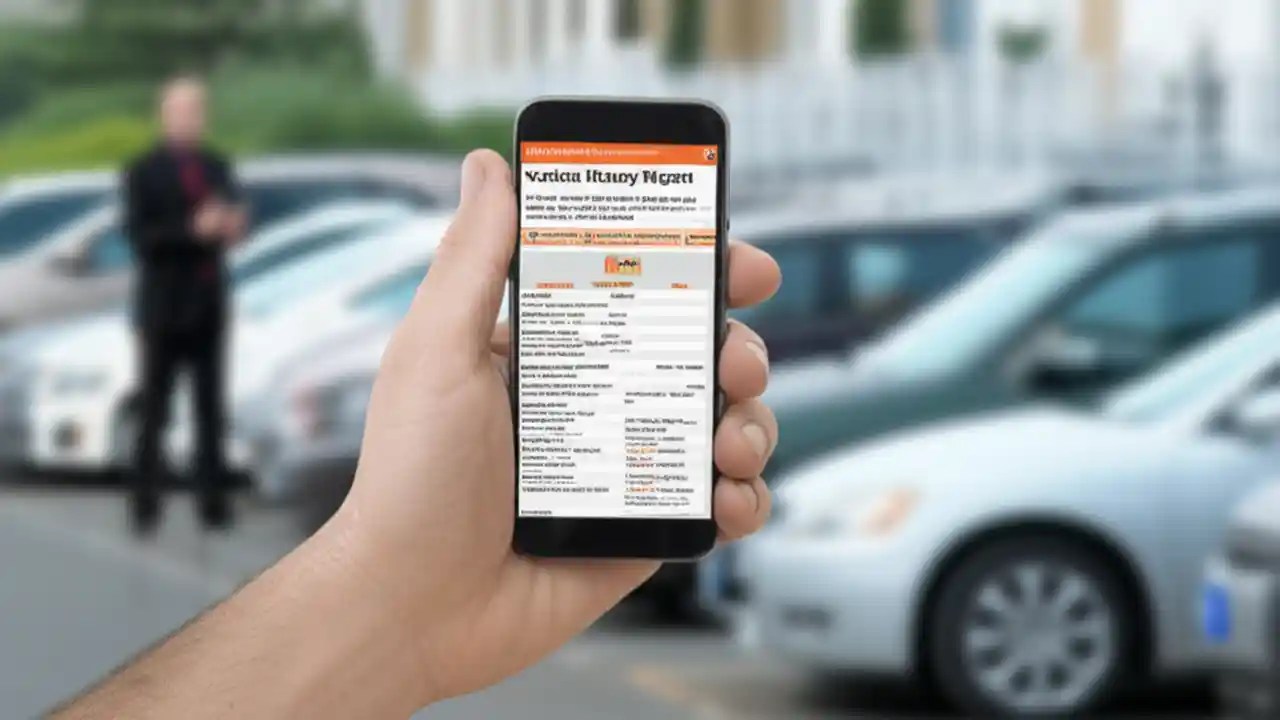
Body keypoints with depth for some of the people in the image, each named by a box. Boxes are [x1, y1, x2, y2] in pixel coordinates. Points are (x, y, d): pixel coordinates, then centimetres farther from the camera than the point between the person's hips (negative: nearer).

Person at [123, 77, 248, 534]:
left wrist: (232, 229, -10)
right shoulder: (143, 173, -4)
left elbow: (231, 220, 14)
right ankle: (145, 504, 3)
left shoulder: (217, 168, 12)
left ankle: (213, 502, 2)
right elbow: (140, 238, -12)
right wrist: (193, 229, -24)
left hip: (208, 304, 4)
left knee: (210, 408, 1)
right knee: (153, 411, -1)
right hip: (163, 304, -4)